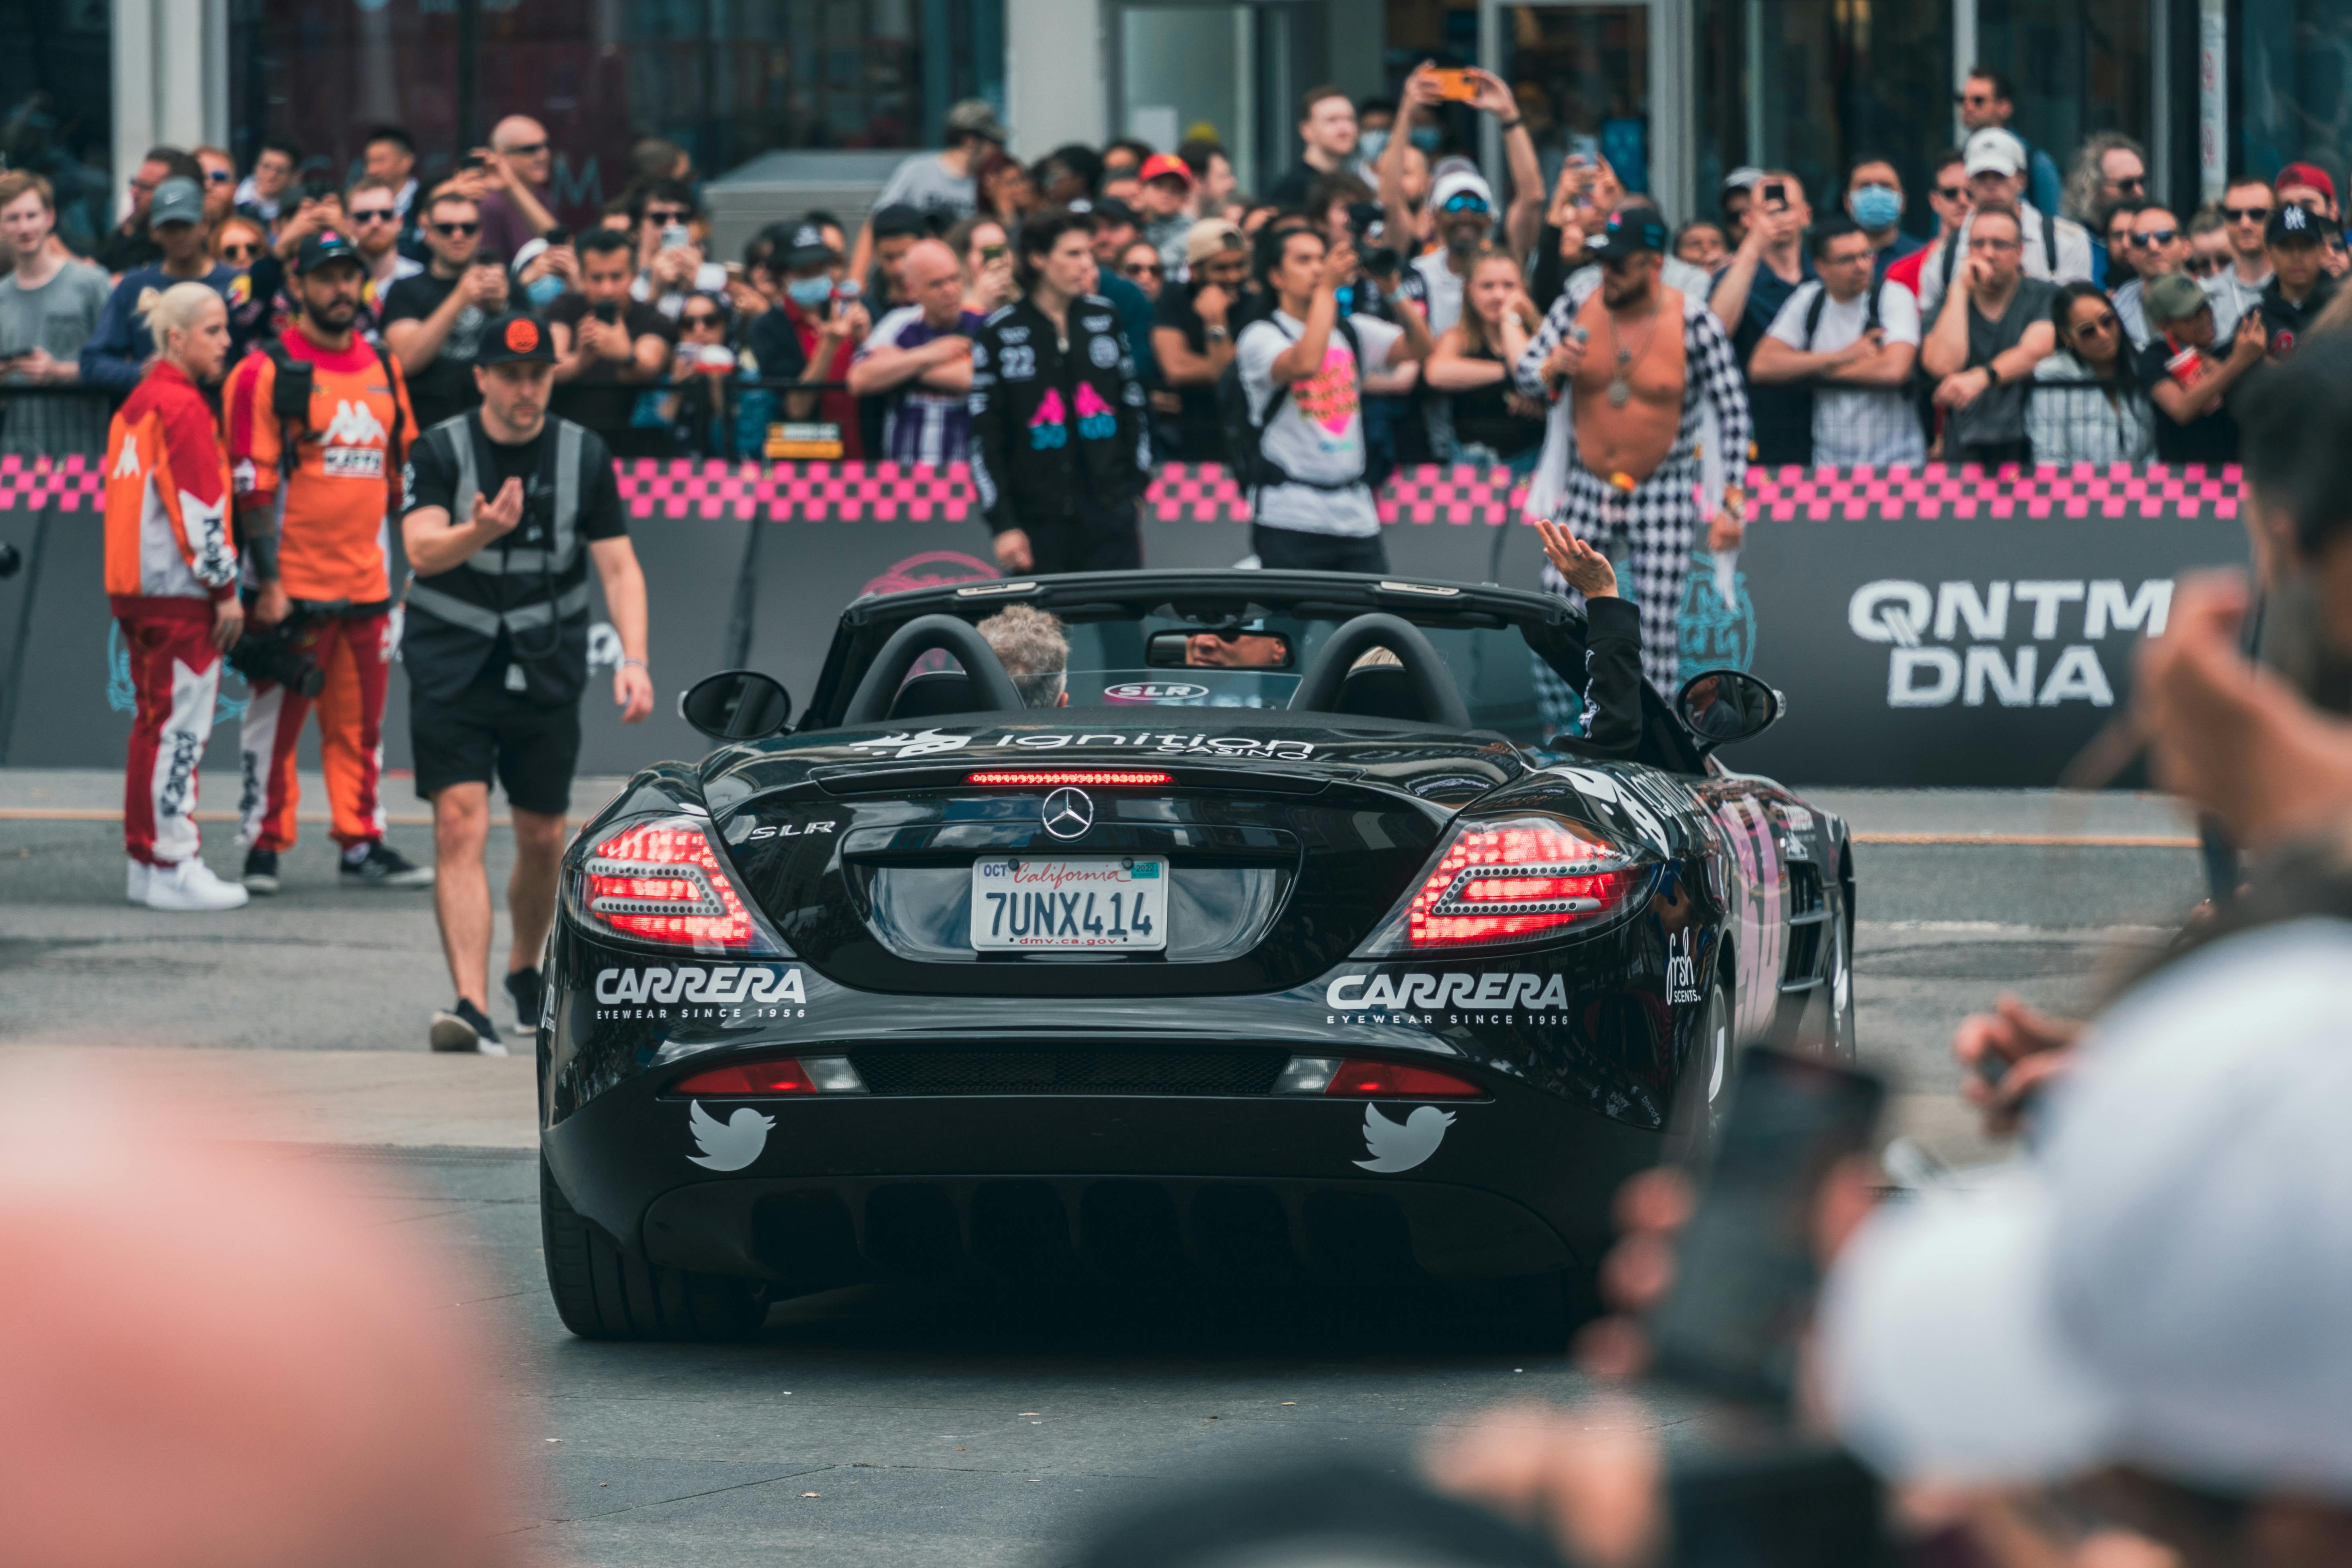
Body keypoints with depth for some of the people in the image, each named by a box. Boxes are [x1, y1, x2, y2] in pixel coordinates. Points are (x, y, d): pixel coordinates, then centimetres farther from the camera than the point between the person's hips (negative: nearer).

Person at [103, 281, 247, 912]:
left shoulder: (138, 402, 16)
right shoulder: (182, 405, -13)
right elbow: (200, 506, -16)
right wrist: (225, 587, -12)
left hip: (136, 590, 9)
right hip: (179, 595, -9)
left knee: (157, 721, 14)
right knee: (181, 724, -7)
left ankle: (146, 858, 18)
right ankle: (172, 867, -6)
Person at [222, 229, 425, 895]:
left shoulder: (383, 368, 13)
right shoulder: (266, 372, -6)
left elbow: (403, 469, 20)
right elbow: (253, 483, -9)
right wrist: (268, 582, -14)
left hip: (368, 583, 6)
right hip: (295, 585, -6)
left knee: (363, 721, 9)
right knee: (277, 716, -1)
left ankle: (364, 845, 15)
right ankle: (265, 846, 5)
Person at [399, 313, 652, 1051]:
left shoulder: (584, 456, 0)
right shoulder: (441, 451, -7)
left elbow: (619, 566, 0)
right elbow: (423, 550, -21)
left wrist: (634, 658, -15)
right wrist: (481, 532, -43)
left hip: (548, 675, 3)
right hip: (452, 670, -2)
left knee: (543, 838, 10)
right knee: (460, 827, -15)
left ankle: (525, 970, 37)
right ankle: (472, 1008, -22)